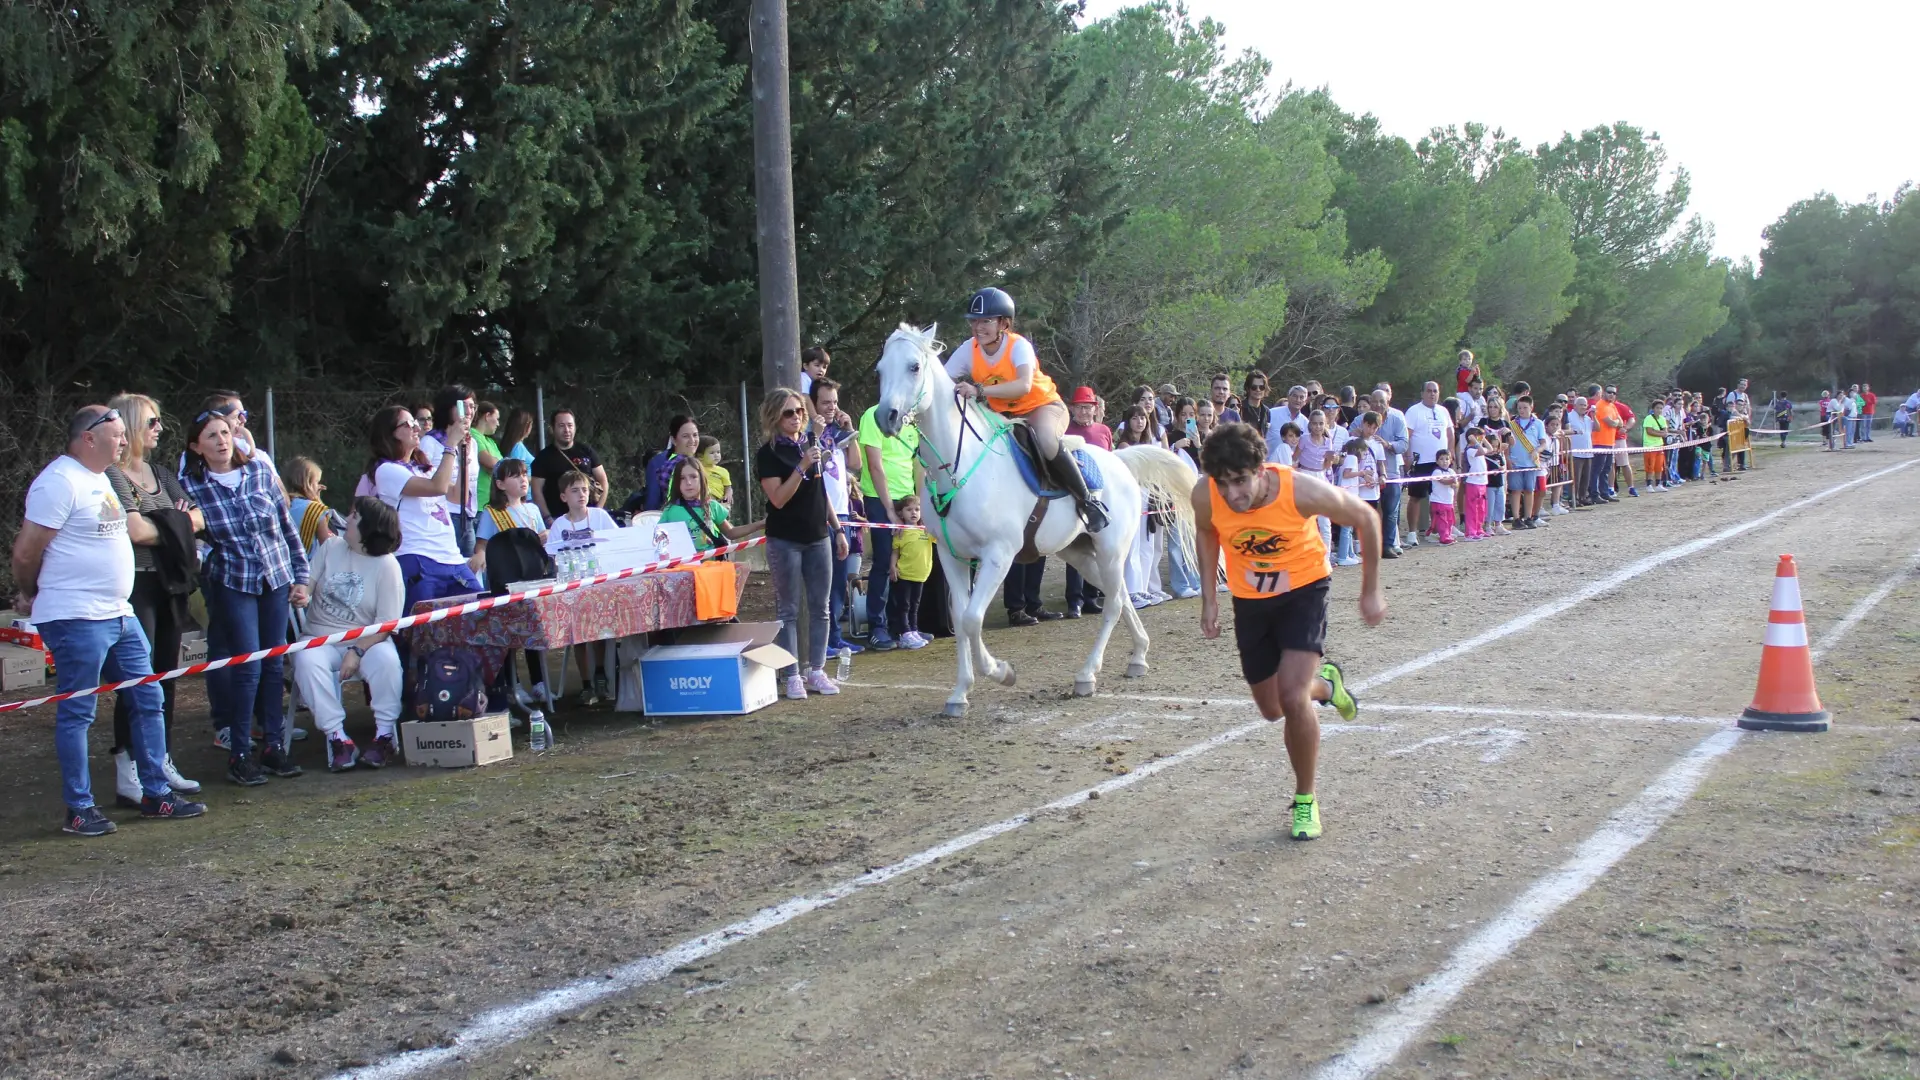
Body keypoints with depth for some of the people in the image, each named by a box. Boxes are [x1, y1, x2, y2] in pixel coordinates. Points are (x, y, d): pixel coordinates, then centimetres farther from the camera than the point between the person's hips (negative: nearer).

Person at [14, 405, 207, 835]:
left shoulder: (99, 479, 15)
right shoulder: (60, 482, -15)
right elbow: (25, 552, -14)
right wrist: (30, 597, -1)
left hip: (119, 615, 10)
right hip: (76, 619, -10)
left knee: (148, 702, 12)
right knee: (77, 713, 0)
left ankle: (156, 794, 21)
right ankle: (78, 809, 8)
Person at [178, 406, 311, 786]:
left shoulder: (260, 473, 1)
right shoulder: (190, 487, -5)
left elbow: (288, 526, 7)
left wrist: (301, 577, 7)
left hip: (276, 579, 3)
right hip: (232, 585, -3)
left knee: (274, 664, 7)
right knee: (248, 666, -8)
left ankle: (276, 744, 16)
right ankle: (239, 754, 2)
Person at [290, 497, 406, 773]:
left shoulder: (387, 566, -6)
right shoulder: (331, 547, 6)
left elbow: (386, 623, -10)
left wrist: (357, 651, -22)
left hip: (367, 640, -3)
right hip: (321, 639, 3)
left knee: (386, 658, -34)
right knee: (306, 660, -30)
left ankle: (384, 732, -20)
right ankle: (336, 737, -28)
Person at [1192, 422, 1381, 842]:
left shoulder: (1303, 491, -32)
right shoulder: (1205, 495, -25)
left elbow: (1366, 519, -13)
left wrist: (1370, 591, -6)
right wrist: (1209, 596, 0)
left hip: (1303, 590, -3)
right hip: (1249, 599, 4)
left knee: (1293, 699, -20)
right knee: (1272, 709, 13)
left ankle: (1305, 799, 2)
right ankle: (1324, 683, 47)